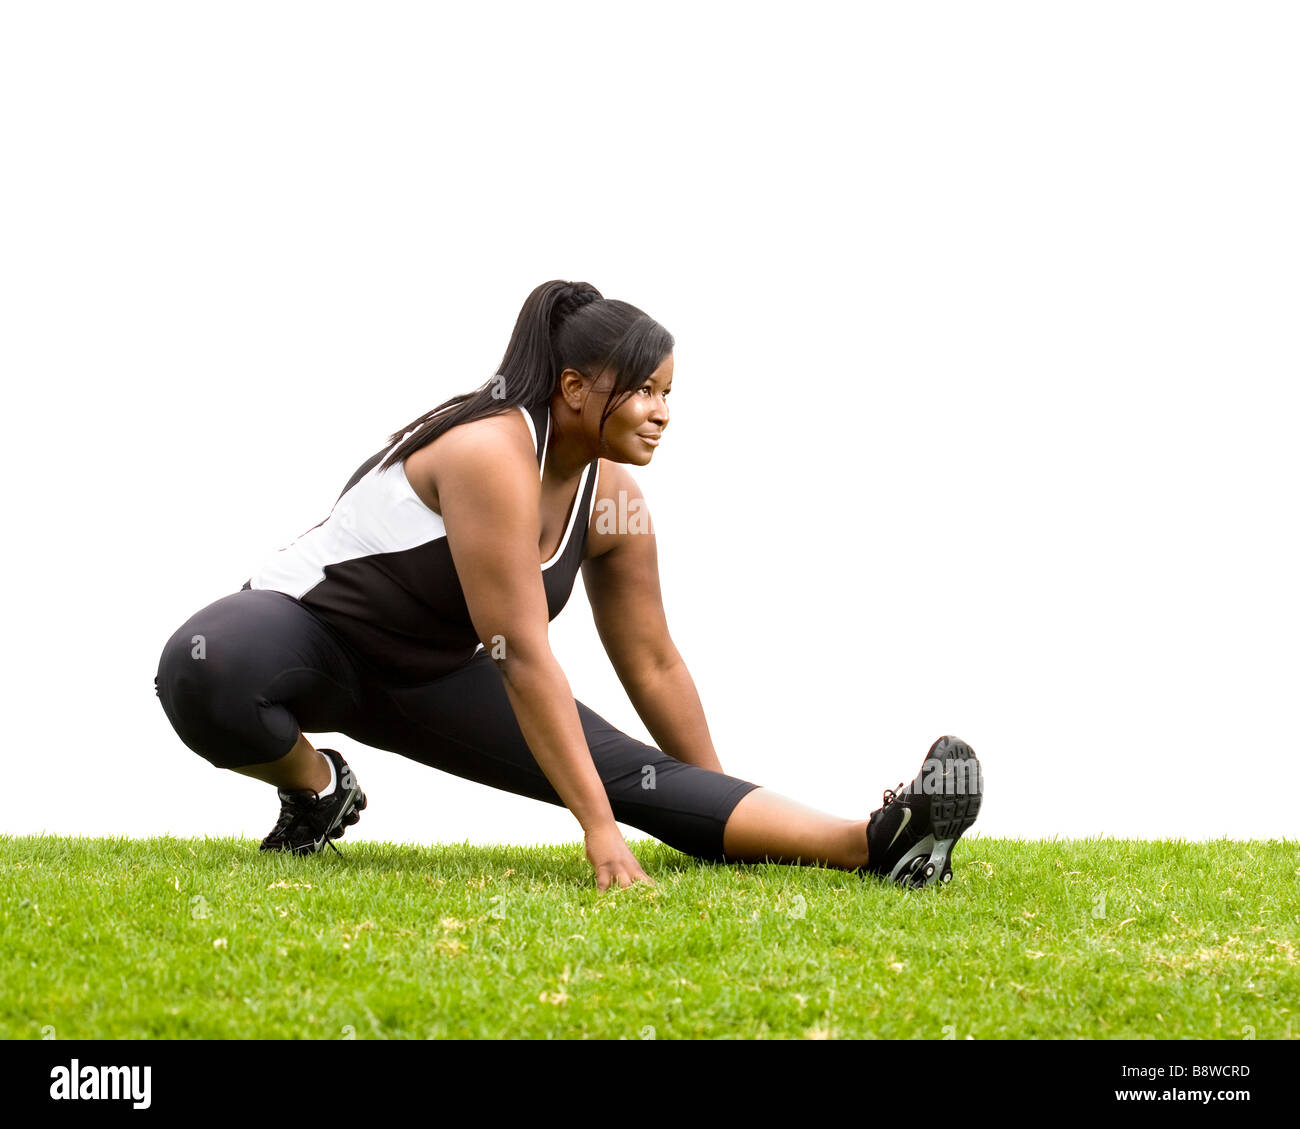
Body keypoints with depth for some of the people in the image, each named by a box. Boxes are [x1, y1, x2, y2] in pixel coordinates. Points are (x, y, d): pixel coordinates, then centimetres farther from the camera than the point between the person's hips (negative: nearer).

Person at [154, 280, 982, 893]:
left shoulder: (614, 498, -5)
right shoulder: (490, 455, -30)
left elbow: (653, 665, 6)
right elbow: (524, 656, -34)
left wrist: (729, 822, 10)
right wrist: (600, 834, -35)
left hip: (432, 675, 6)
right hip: (311, 629, -6)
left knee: (629, 771, -13)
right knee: (208, 674, -42)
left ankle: (880, 842, -27)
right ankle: (317, 793, -13)